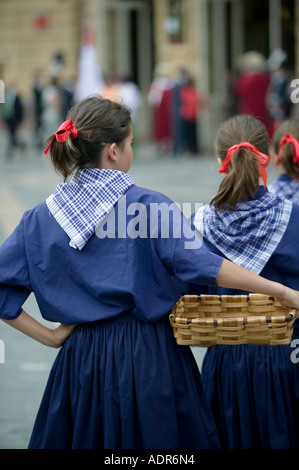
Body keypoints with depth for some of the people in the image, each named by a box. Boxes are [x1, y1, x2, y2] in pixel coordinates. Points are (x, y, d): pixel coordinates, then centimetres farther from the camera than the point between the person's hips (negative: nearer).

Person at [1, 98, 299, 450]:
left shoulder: (40, 218, 1)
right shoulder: (148, 206, -11)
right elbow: (197, 263, -21)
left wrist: (48, 335, 3)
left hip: (80, 360, 4)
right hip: (148, 358, -4)